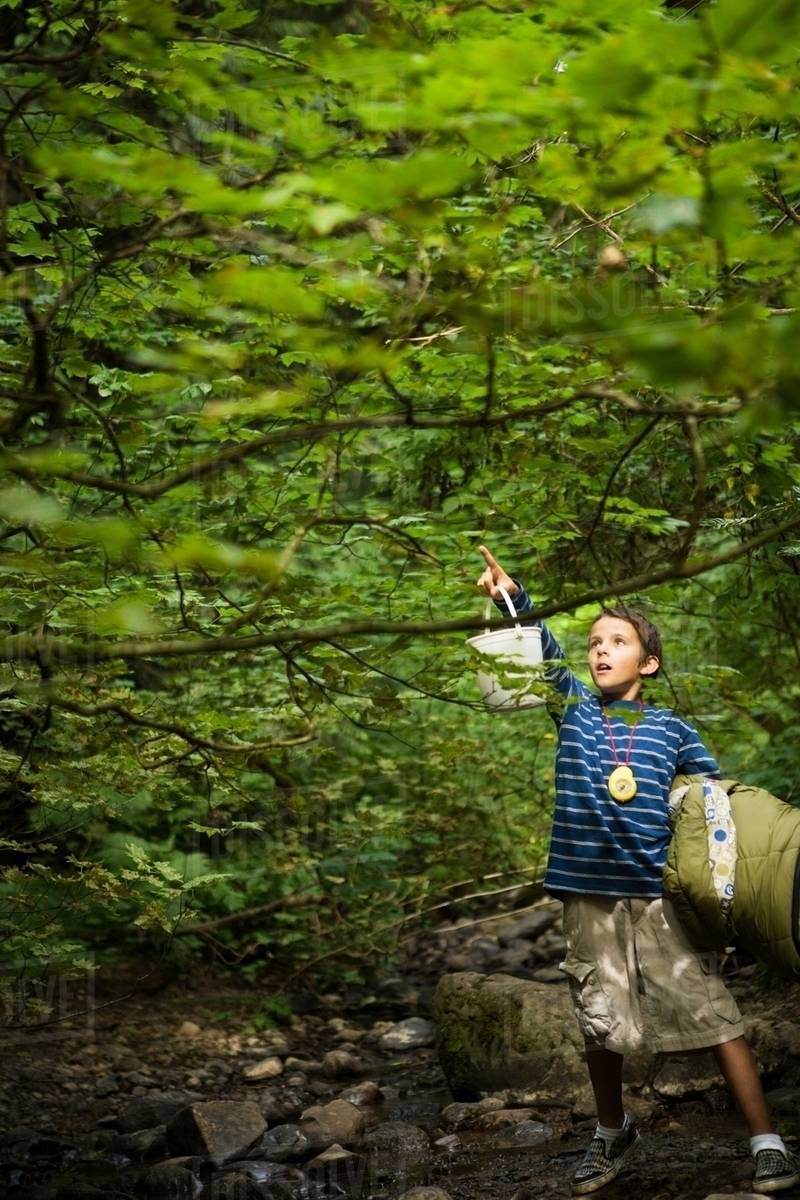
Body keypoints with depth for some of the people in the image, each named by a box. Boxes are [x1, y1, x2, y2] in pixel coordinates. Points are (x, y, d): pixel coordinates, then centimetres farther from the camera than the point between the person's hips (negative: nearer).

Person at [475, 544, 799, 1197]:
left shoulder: (671, 729, 5)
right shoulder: (575, 708, 8)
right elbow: (543, 651, -3)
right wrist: (513, 597, -18)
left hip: (661, 894, -2)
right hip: (589, 896, 2)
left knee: (713, 1011, -6)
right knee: (601, 1023, 10)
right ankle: (613, 1135, 30)